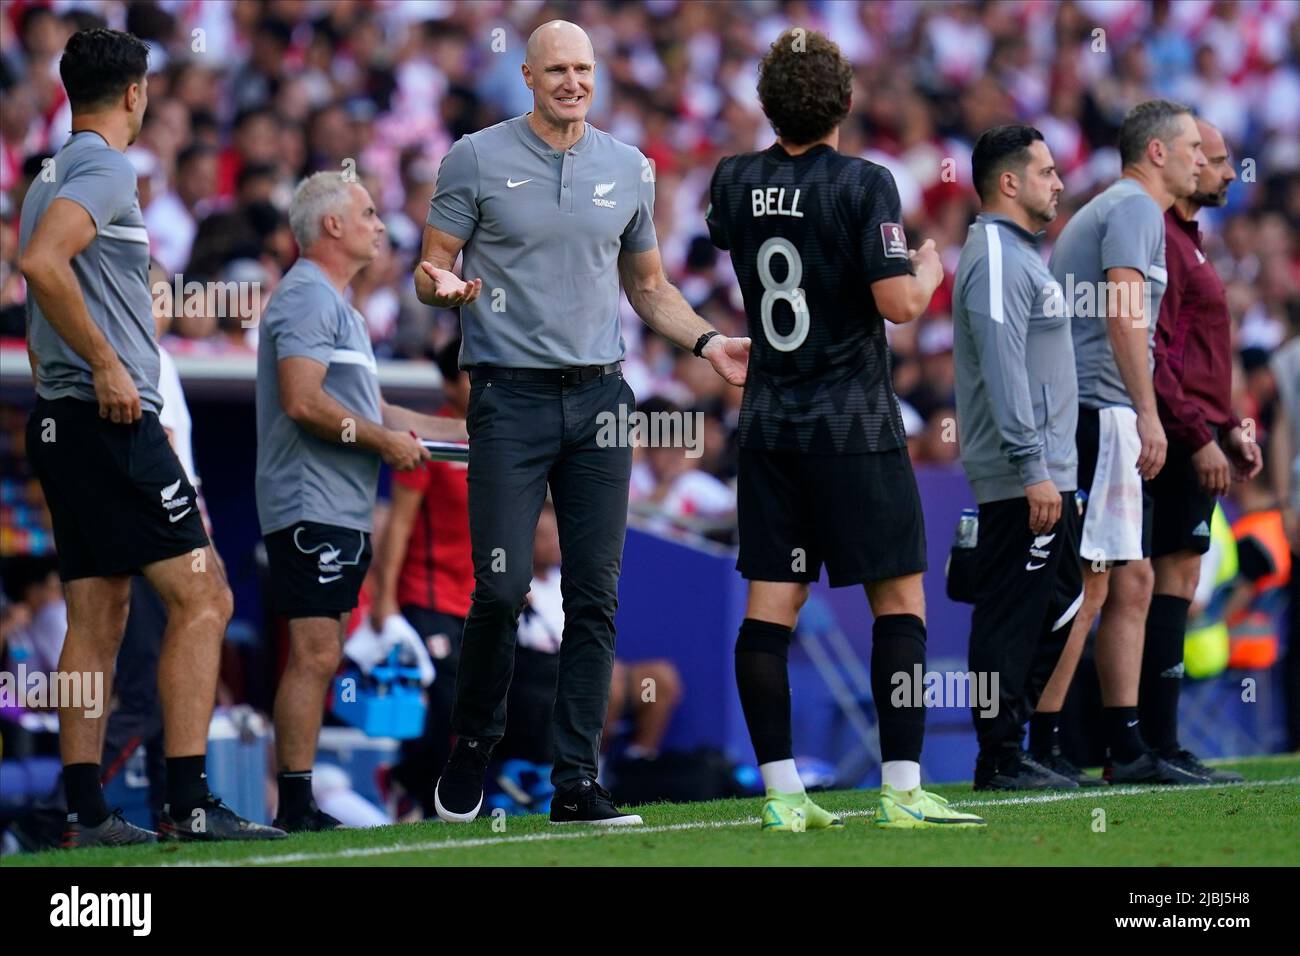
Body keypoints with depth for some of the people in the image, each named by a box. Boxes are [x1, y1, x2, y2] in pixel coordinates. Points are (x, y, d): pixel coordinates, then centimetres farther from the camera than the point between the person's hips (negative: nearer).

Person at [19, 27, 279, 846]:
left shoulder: (53, 175, 18)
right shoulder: (105, 169, -10)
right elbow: (42, 263, -25)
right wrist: (106, 367, -19)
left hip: (65, 422, 10)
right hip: (113, 421, -10)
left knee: (99, 616, 8)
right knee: (201, 596, -9)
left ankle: (88, 812, 6)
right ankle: (188, 802, -14)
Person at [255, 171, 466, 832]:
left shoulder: (334, 303, 24)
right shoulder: (307, 297, -10)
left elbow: (364, 408, 27)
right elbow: (302, 401, -22)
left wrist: (464, 430, 24)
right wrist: (384, 441, -14)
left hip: (342, 509, 11)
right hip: (312, 505, -11)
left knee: (319, 658, 9)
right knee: (314, 654, -14)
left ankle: (300, 805, 9)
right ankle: (295, 806, -15)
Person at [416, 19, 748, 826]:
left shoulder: (629, 169, 12)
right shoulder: (478, 160, 1)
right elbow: (431, 269, 2)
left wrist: (708, 342, 8)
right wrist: (445, 287, -21)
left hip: (599, 396, 4)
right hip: (511, 396, -4)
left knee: (595, 598, 0)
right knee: (502, 587, -10)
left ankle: (577, 782, 4)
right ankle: (474, 745, 13)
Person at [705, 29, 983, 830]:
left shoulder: (735, 183, 3)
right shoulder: (863, 184, -13)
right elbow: (898, 303, -17)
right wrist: (929, 273, 4)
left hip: (769, 424, 5)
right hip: (855, 427, -5)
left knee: (771, 606, 3)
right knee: (900, 598, 2)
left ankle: (781, 792, 2)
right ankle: (902, 789, -3)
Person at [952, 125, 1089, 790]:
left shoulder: (1022, 255, 21)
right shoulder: (996, 258, -12)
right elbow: (1003, 368, -21)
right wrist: (1032, 468, -24)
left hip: (1045, 475, 11)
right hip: (1019, 481, -11)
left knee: (1055, 609, 13)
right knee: (1011, 616, -8)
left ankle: (1012, 748, 16)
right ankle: (1000, 760, -6)